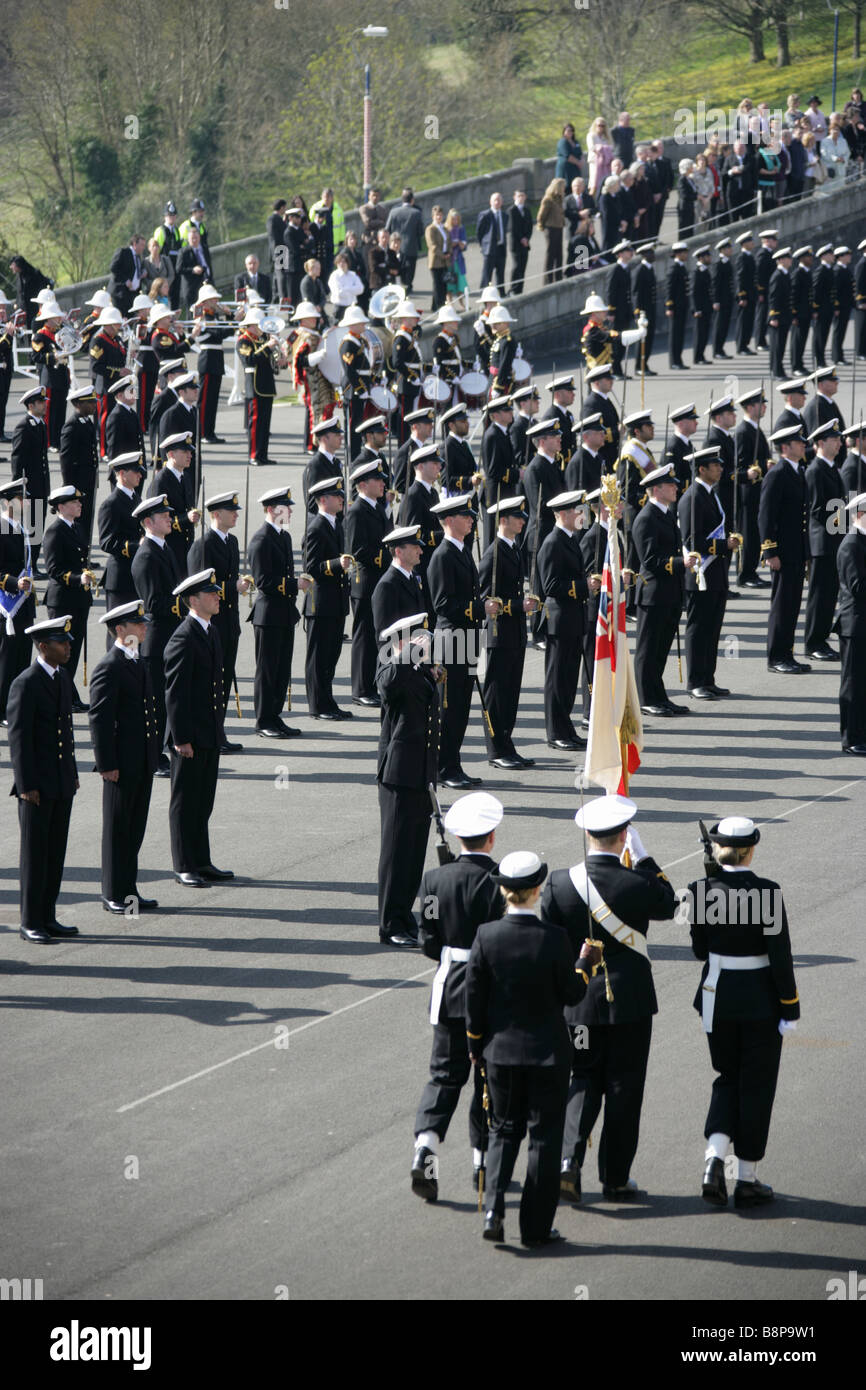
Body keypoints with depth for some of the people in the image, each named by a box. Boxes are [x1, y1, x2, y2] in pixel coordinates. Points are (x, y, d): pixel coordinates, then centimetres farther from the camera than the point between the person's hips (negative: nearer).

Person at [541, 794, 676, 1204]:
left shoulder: (560, 882, -8)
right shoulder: (637, 885, -16)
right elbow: (667, 905, 6)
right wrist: (643, 858, 6)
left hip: (579, 1001, 2)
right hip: (630, 1000, -2)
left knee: (584, 1081, 15)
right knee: (624, 1088, 9)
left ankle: (568, 1159, -5)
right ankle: (615, 1178, 13)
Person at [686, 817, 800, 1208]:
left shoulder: (701, 892, -8)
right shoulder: (767, 894, -16)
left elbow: (700, 950, 1)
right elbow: (780, 956, -14)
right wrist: (790, 1009, -7)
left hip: (718, 999, 3)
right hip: (761, 1001, -3)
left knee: (727, 1078, 20)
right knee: (756, 1086, 10)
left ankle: (715, 1155, -3)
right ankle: (747, 1179, 15)